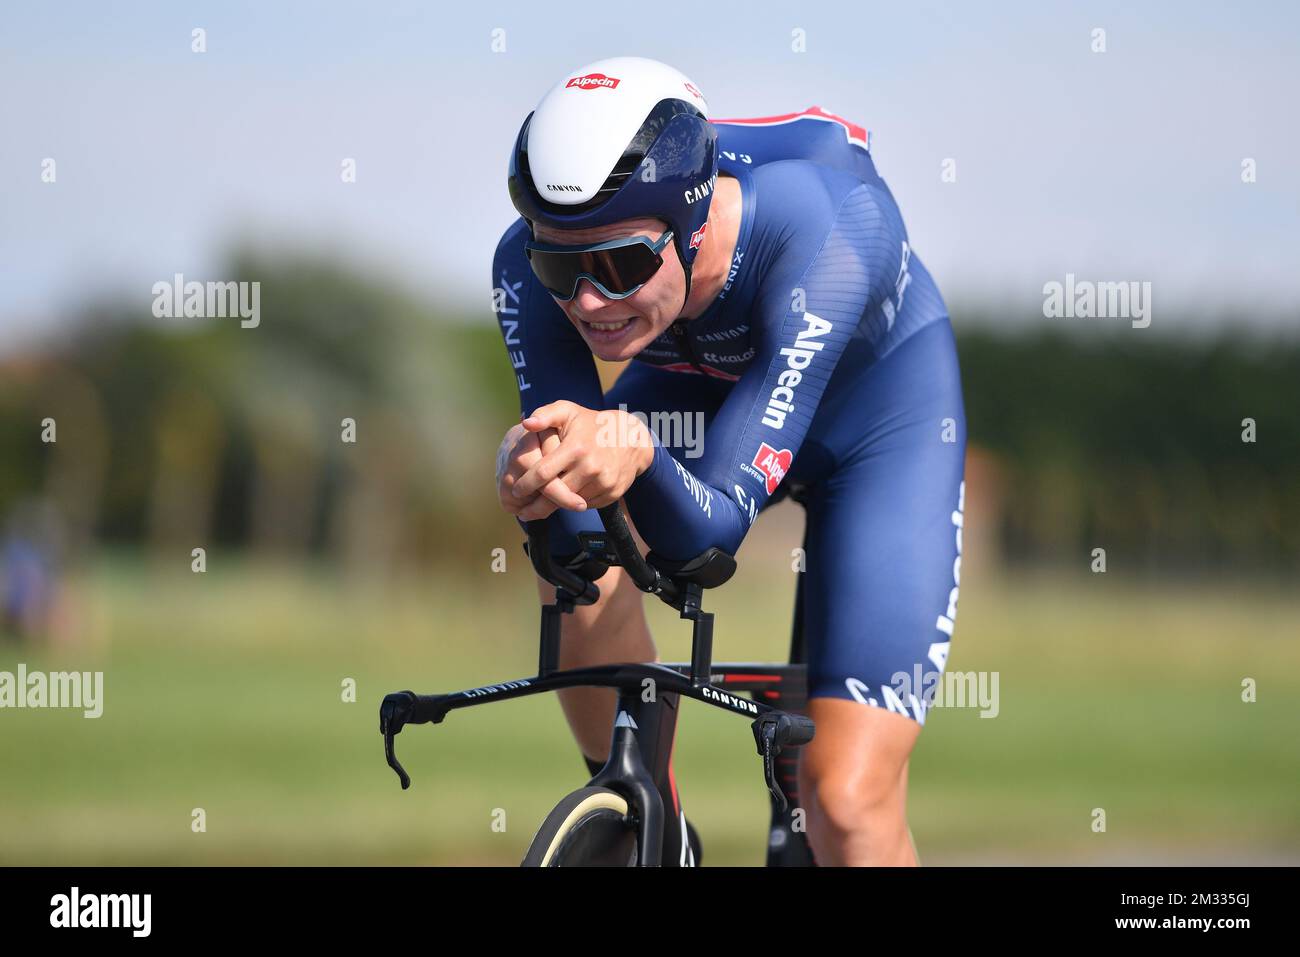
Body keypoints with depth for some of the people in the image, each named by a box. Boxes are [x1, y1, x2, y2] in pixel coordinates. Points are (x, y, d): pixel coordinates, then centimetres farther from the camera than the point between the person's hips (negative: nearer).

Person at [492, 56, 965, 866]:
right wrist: (540, 474, -54)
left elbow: (714, 525, -42)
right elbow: (574, 550, -31)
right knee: (575, 556, -28)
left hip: (876, 411, -4)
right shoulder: (532, 267, -30)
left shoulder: (812, 243, -41)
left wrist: (638, 459, -64)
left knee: (847, 803, -15)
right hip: (703, 389, 4)